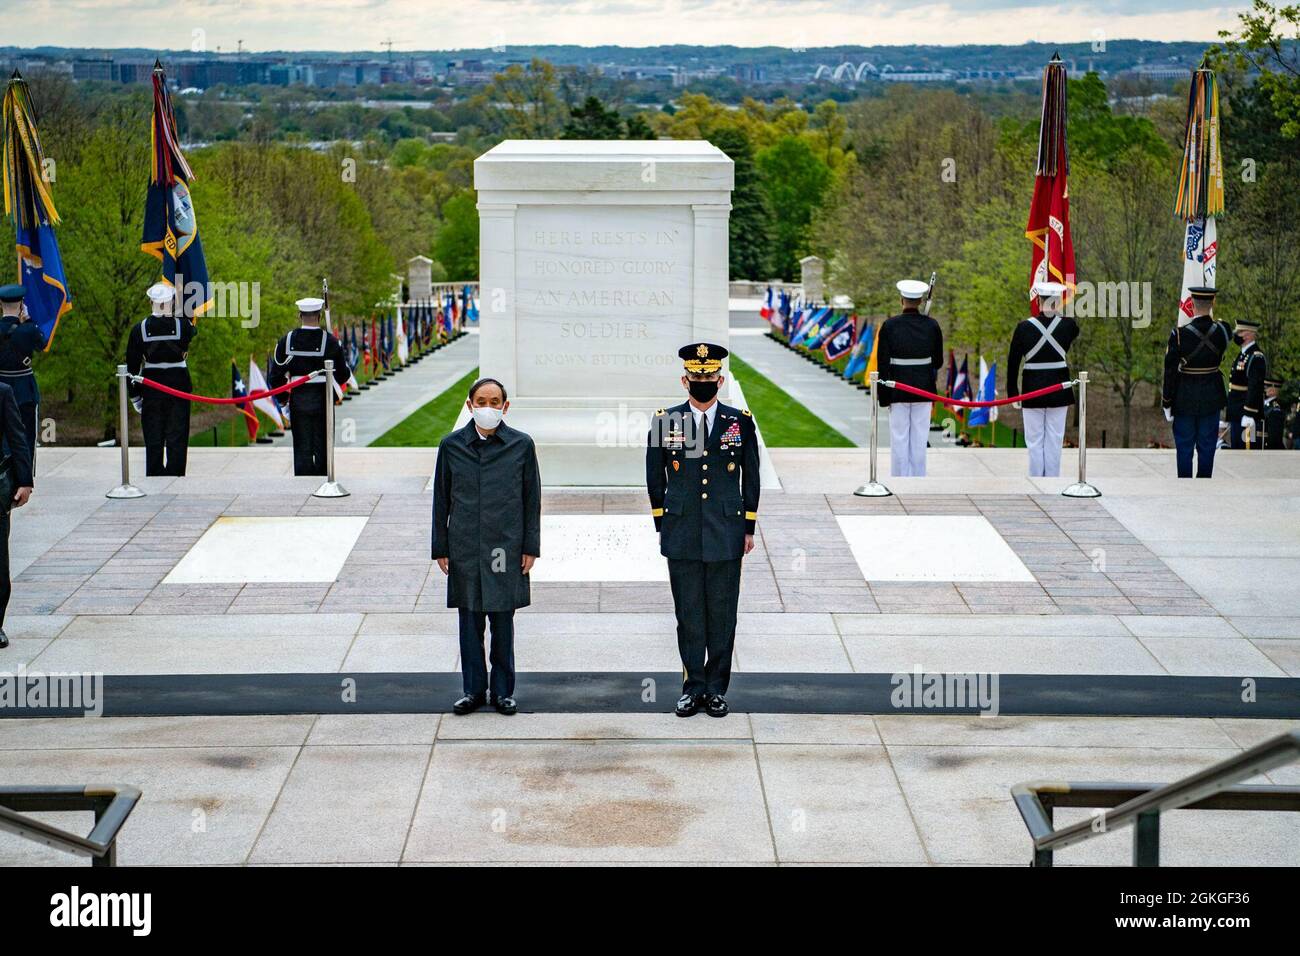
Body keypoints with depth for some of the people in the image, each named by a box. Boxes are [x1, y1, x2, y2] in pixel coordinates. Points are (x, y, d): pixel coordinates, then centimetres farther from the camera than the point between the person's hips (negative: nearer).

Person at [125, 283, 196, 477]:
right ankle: (175, 475, 3)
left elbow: (132, 365, -2)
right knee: (177, 437, 5)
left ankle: (154, 476, 12)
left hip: (151, 386, 1)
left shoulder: (139, 329, -6)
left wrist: (134, 395, 7)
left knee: (153, 439, 9)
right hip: (179, 382, -1)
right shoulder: (182, 325, -10)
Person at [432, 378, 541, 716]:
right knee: (470, 621, 6)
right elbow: (441, 500, 6)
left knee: (503, 622, 5)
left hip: (506, 547, -1)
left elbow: (531, 499, 3)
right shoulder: (451, 445, 1)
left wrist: (530, 547, 0)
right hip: (465, 548, 1)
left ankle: (503, 691, 16)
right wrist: (440, 549, 4)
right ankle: (473, 690, 16)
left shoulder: (521, 445, -1)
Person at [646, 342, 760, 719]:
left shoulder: (741, 422, 3)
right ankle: (693, 687, 12)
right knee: (689, 614, 4)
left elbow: (751, 479, 8)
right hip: (682, 535, 0)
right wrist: (662, 526, 7)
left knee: (722, 614, 4)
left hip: (726, 535, 0)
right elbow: (655, 478, 9)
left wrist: (748, 528, 6)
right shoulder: (666, 422, 2)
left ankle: (716, 688, 13)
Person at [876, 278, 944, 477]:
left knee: (899, 439, 4)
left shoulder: (889, 325, -8)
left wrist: (884, 397, -2)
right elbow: (938, 362, 4)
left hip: (898, 391, -2)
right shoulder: (932, 325, -3)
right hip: (924, 390, 2)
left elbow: (882, 363, -8)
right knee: (919, 439, 7)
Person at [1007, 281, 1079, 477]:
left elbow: (1013, 363, -5)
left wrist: (1013, 394, 3)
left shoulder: (1024, 327, -9)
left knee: (1034, 441, 6)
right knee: (1054, 441, 8)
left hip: (1032, 390, -1)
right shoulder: (1067, 324, -6)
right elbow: (1075, 332, 22)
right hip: (1059, 390, 1)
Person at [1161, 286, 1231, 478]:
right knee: (1207, 448, 11)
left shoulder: (1179, 335, -17)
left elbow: (1170, 372, -12)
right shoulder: (1222, 331, -9)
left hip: (1185, 399, -2)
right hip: (1211, 399, 2)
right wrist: (1211, 318, 22)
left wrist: (1167, 403, -3)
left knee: (1184, 448, 8)